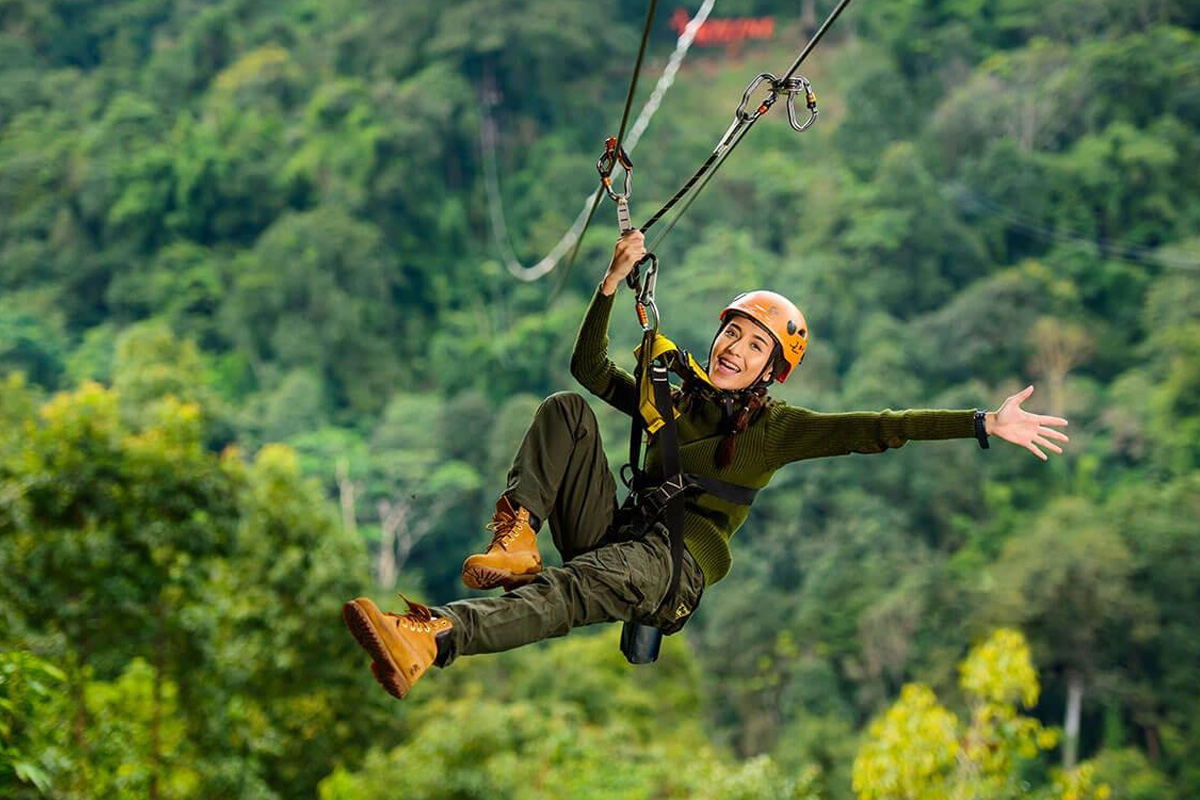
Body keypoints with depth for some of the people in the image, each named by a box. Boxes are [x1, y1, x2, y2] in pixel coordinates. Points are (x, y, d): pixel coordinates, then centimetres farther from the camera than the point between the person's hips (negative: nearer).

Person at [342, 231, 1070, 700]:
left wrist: (983, 424, -14)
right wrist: (614, 284, 12)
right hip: (613, 534, 5)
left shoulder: (775, 428, 7)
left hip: (675, 570, -5)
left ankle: (429, 641, -60)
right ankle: (516, 544, -26)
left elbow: (875, 429, -3)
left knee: (577, 586, -39)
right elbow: (591, 367, 22)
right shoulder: (675, 400, 22)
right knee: (566, 411, -9)